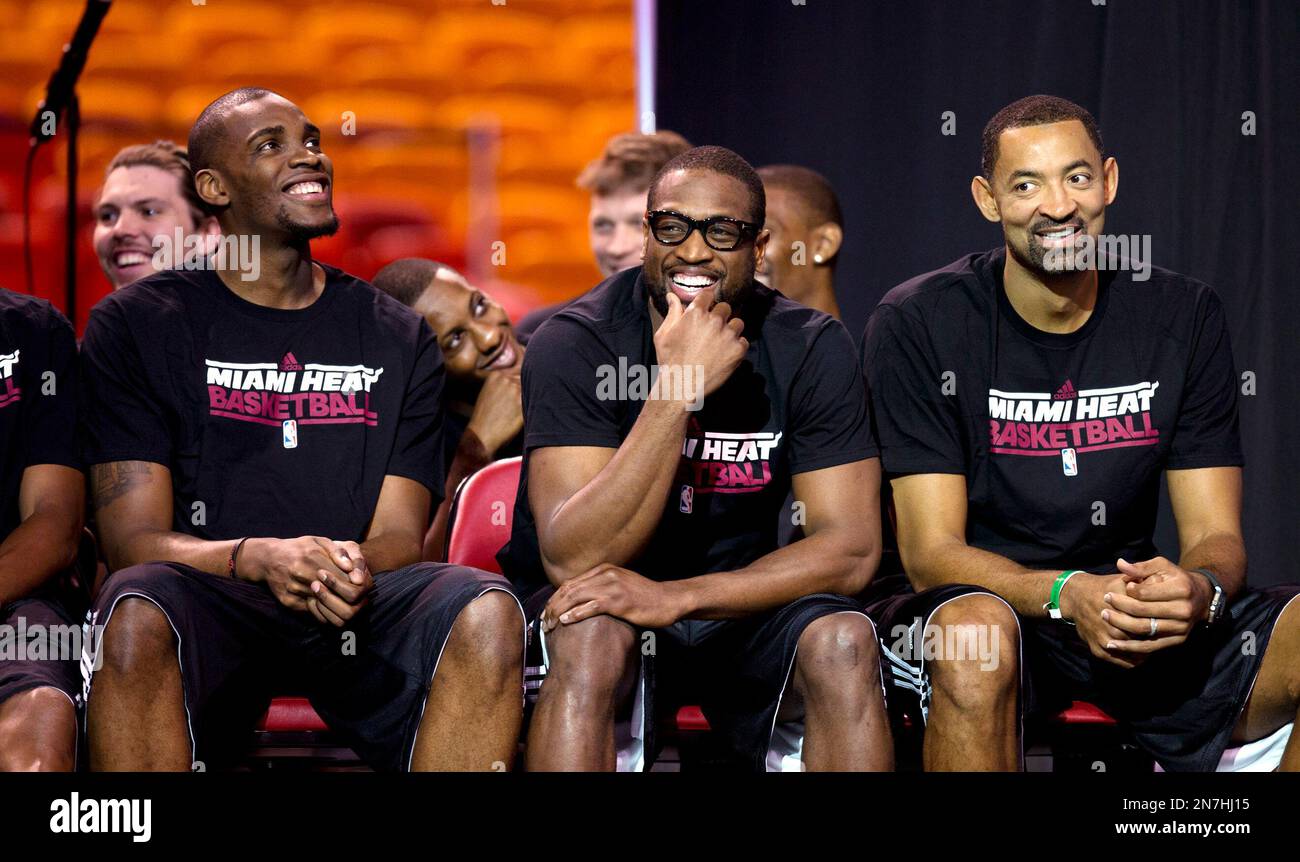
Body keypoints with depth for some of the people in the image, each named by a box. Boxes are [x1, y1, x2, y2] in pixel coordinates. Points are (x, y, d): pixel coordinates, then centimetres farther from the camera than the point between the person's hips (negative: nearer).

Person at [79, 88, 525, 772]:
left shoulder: (398, 338, 16)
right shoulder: (134, 325, 7)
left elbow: (400, 535, 8)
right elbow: (131, 539, -2)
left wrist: (355, 567, -19)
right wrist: (256, 558, -24)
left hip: (354, 614, 3)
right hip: (211, 604, -2)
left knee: (488, 612, -29)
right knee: (138, 610, -37)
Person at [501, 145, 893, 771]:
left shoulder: (810, 350, -6)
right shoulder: (575, 344, -14)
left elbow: (851, 548, -13)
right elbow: (572, 559, -24)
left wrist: (675, 597, -26)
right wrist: (678, 389, -31)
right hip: (601, 603, -2)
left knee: (845, 642, -28)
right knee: (590, 639, -36)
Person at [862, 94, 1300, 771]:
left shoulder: (1183, 317, 3)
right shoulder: (917, 324, -7)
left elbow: (1214, 535, 1)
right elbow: (931, 551, -11)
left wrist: (1199, 588, -25)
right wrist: (1065, 595, -30)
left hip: (1133, 620, 3)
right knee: (976, 627, -40)